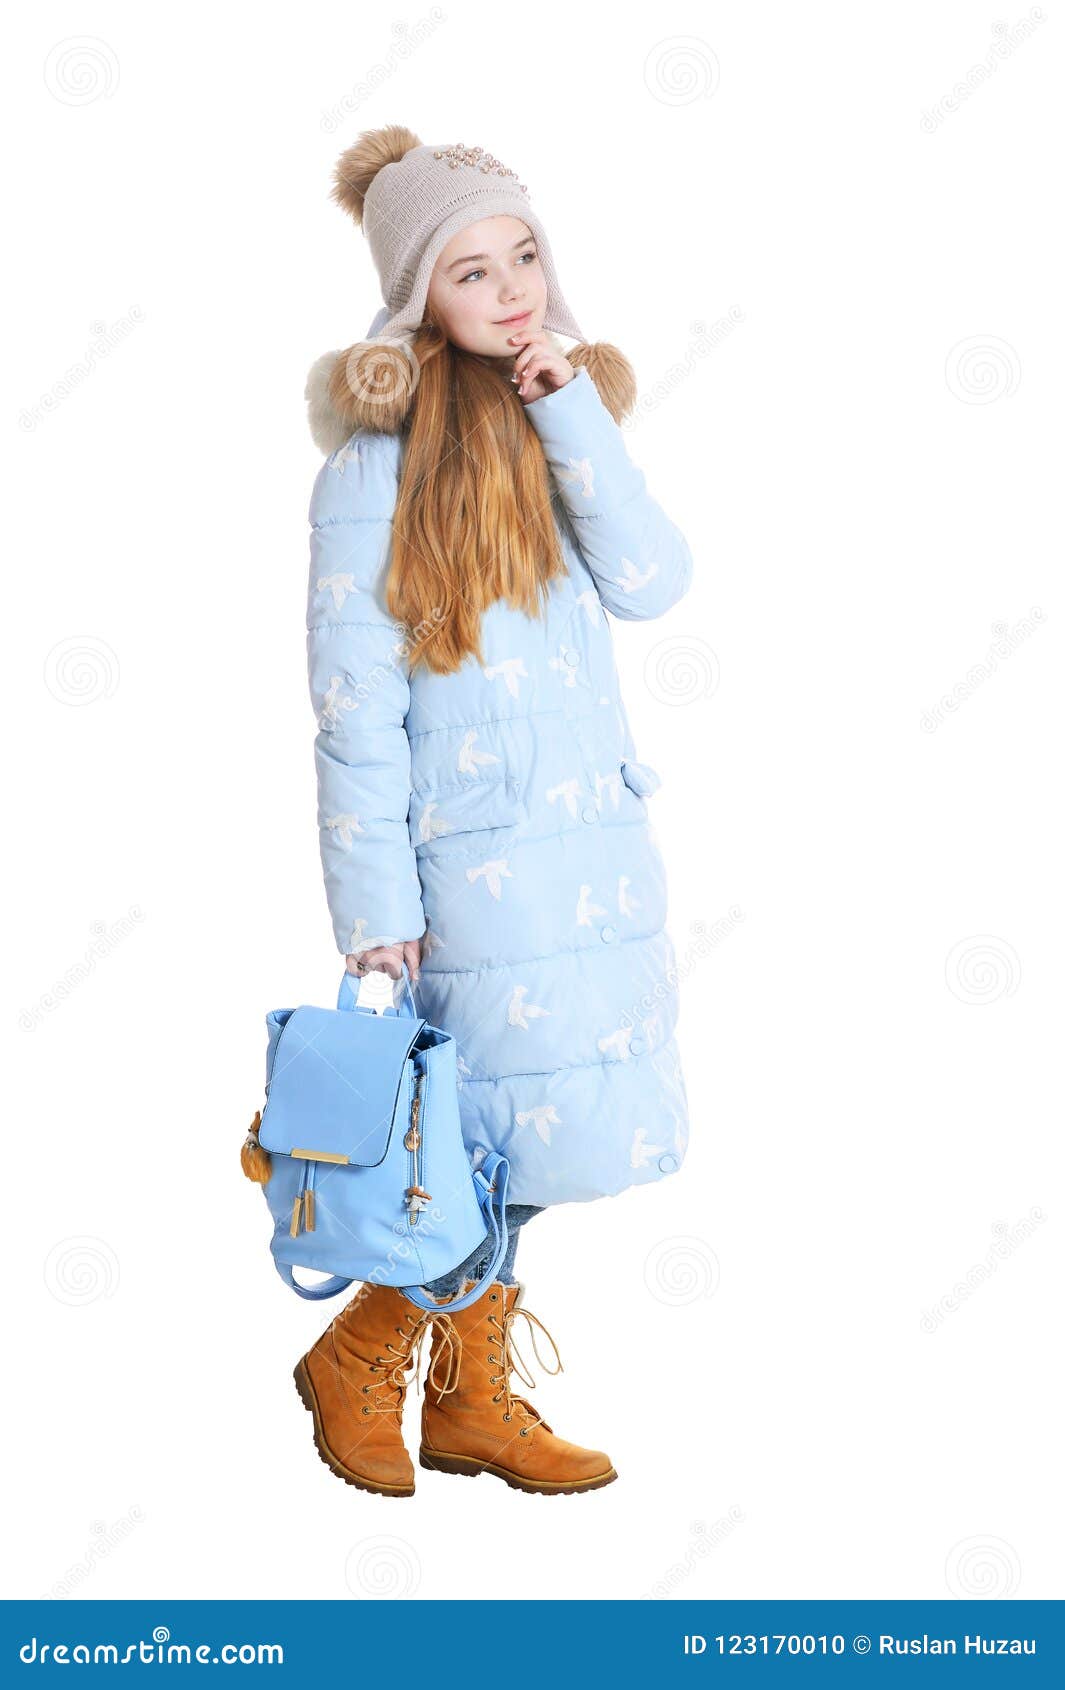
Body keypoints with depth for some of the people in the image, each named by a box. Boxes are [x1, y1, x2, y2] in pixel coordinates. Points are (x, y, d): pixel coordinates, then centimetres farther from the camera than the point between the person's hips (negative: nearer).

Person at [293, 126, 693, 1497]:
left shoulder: (565, 410, 10)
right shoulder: (379, 460, -9)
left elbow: (652, 585, -5)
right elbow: (355, 707, -10)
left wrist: (576, 417, -11)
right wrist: (376, 906, -11)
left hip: (596, 836, 6)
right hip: (484, 856, -6)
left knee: (514, 1149, 12)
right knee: (533, 1138, -6)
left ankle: (474, 1398, 27)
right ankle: (356, 1360, 16)